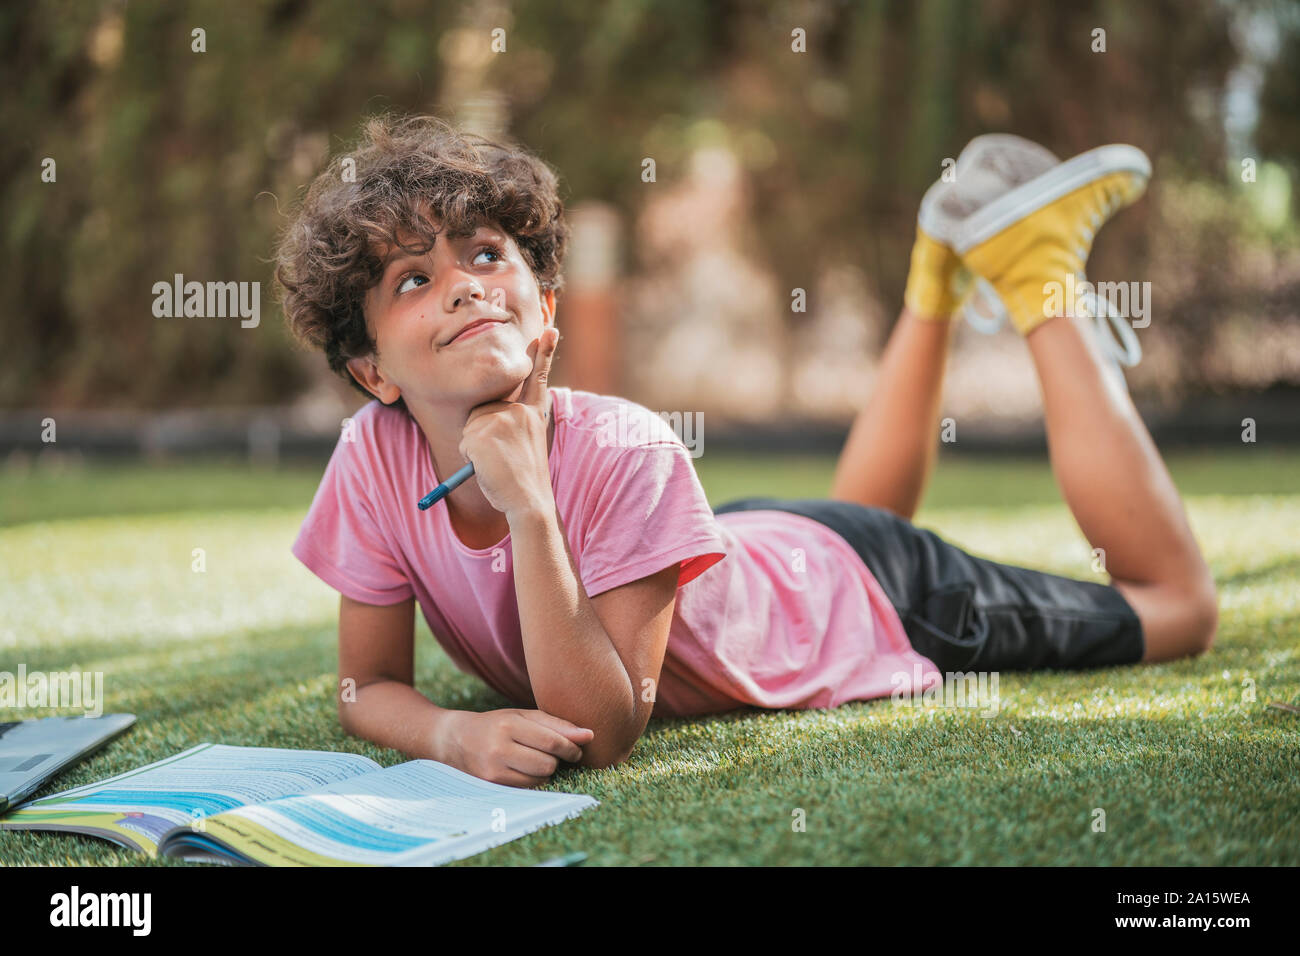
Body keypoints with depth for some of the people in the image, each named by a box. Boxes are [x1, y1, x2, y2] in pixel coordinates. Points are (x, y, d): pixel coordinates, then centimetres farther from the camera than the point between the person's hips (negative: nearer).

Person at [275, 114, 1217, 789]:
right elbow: (370, 685, -16)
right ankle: (939, 268, 41)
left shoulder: (625, 454, -39)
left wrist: (530, 511, -48)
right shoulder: (376, 459, -27)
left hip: (851, 595, -5)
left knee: (1177, 605, 15)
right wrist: (457, 732, -38)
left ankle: (1030, 267, 19)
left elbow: (602, 733, -38)